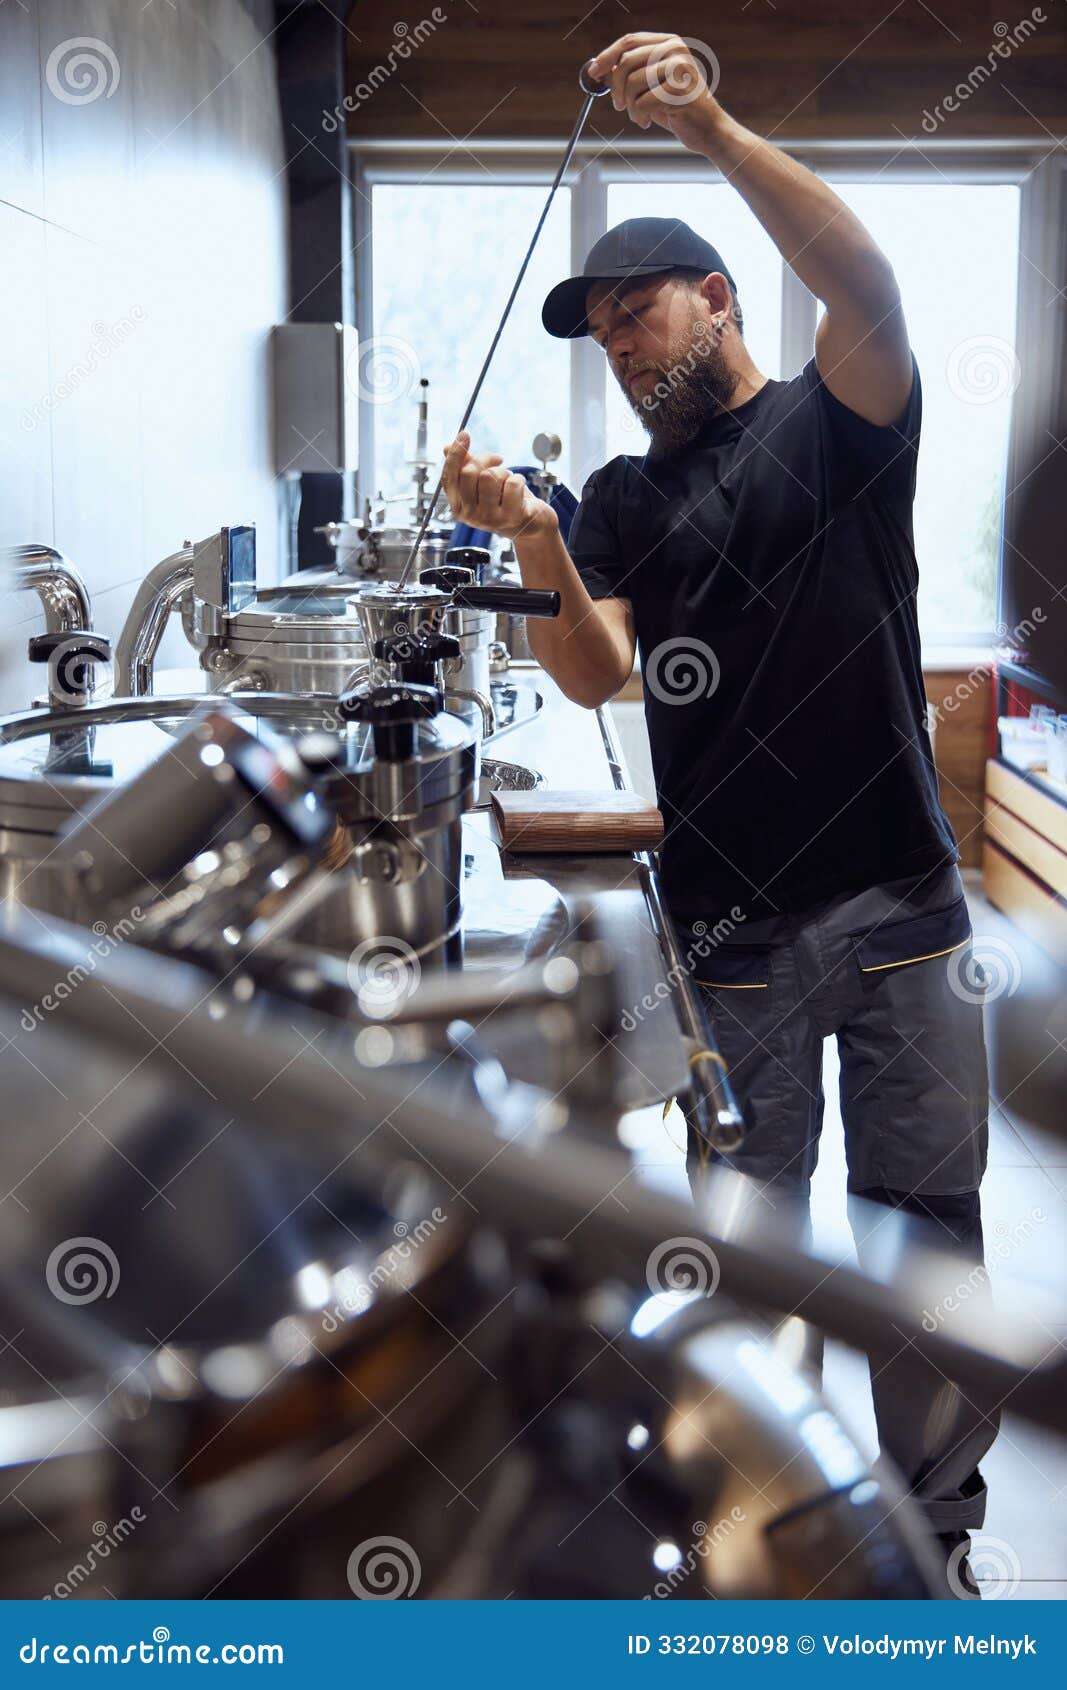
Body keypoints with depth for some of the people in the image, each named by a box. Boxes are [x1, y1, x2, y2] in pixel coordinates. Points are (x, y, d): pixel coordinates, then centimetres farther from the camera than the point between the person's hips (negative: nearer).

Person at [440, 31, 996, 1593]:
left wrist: (710, 129, -26)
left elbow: (868, 288, -17)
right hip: (729, 924, 2)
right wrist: (536, 546, -20)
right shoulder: (623, 501, 13)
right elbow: (598, 676, -3)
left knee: (927, 1222, 8)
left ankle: (939, 1523, 25)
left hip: (898, 904, -2)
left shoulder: (837, 422, 5)